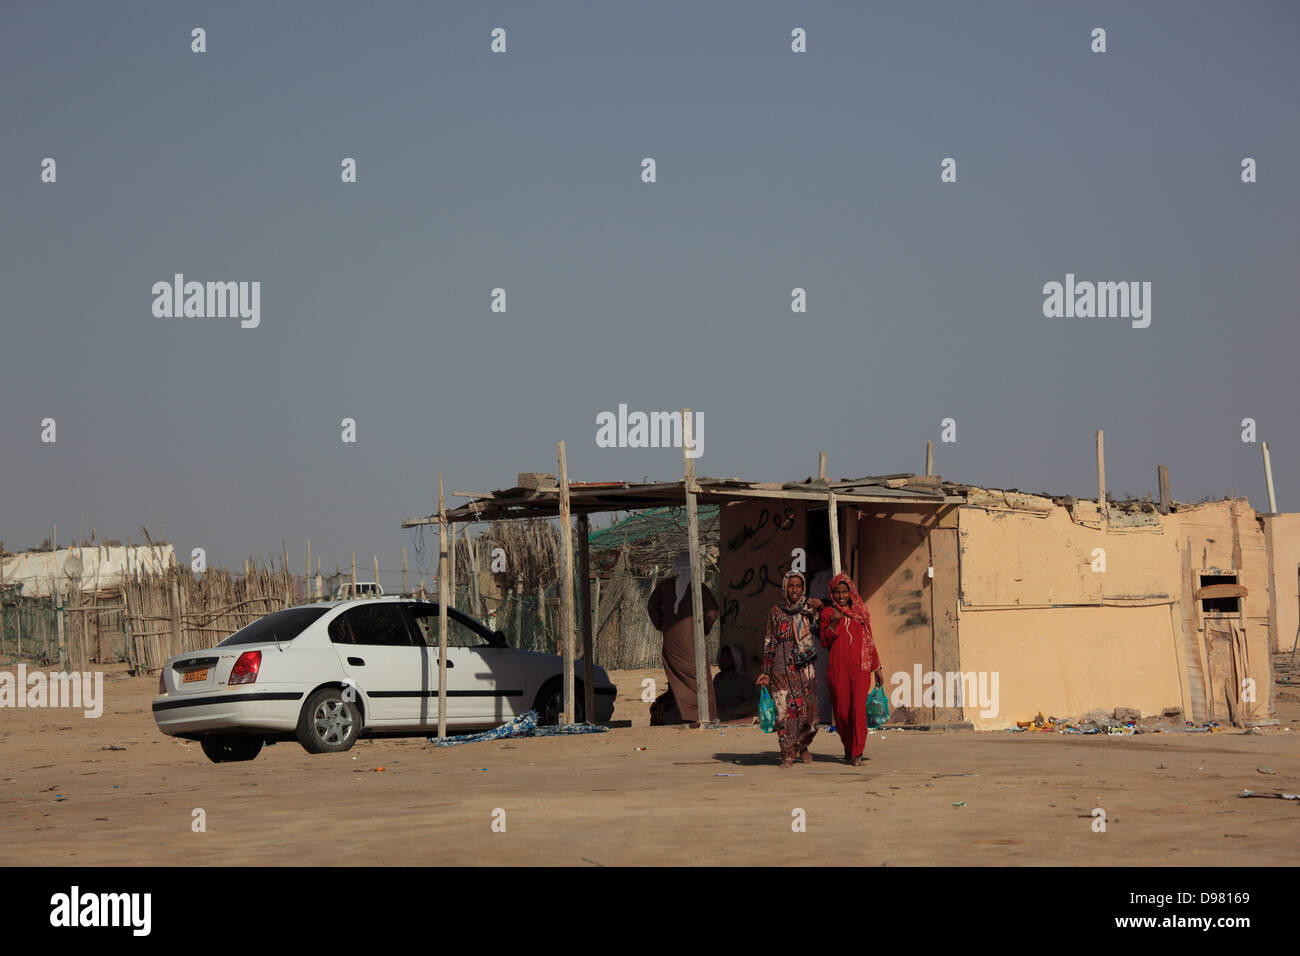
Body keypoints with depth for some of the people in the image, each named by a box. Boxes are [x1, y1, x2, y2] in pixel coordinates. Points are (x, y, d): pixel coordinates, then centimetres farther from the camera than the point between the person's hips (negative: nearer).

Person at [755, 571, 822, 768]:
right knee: (785, 709, -7)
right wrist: (765, 671, 5)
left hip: (805, 668, 1)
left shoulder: (812, 607, 7)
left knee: (808, 709, 0)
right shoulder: (776, 612, 7)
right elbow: (769, 643, 9)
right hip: (782, 668, -1)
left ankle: (802, 746, 25)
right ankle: (788, 753, 3)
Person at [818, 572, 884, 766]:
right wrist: (834, 623, -13)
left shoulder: (860, 611, 13)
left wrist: (877, 667, 17)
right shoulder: (828, 612, 8)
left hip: (860, 667, 0)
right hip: (838, 668, 0)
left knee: (858, 708, -13)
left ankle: (857, 754, -12)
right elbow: (824, 641, 2)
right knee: (841, 711, 2)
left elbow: (869, 641, 18)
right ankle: (848, 748, 25)